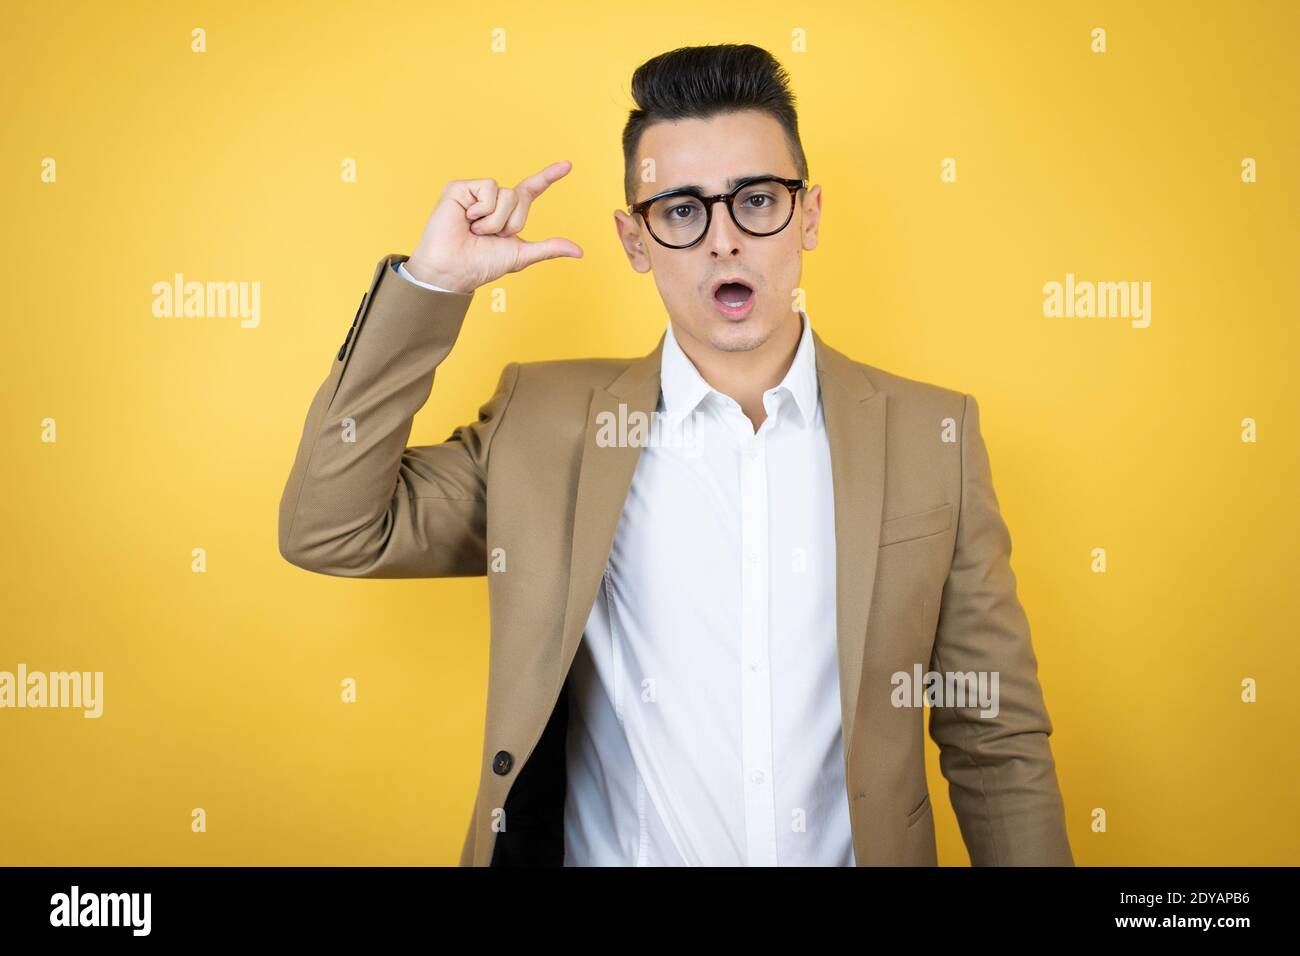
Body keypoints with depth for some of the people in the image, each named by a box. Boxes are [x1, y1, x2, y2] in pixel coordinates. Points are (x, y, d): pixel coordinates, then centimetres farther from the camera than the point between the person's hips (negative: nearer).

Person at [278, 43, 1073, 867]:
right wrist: (430, 281, -15)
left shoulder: (933, 435, -7)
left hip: (861, 848, 1)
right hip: (608, 848, 0)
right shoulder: (546, 424, -6)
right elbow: (332, 532, -10)